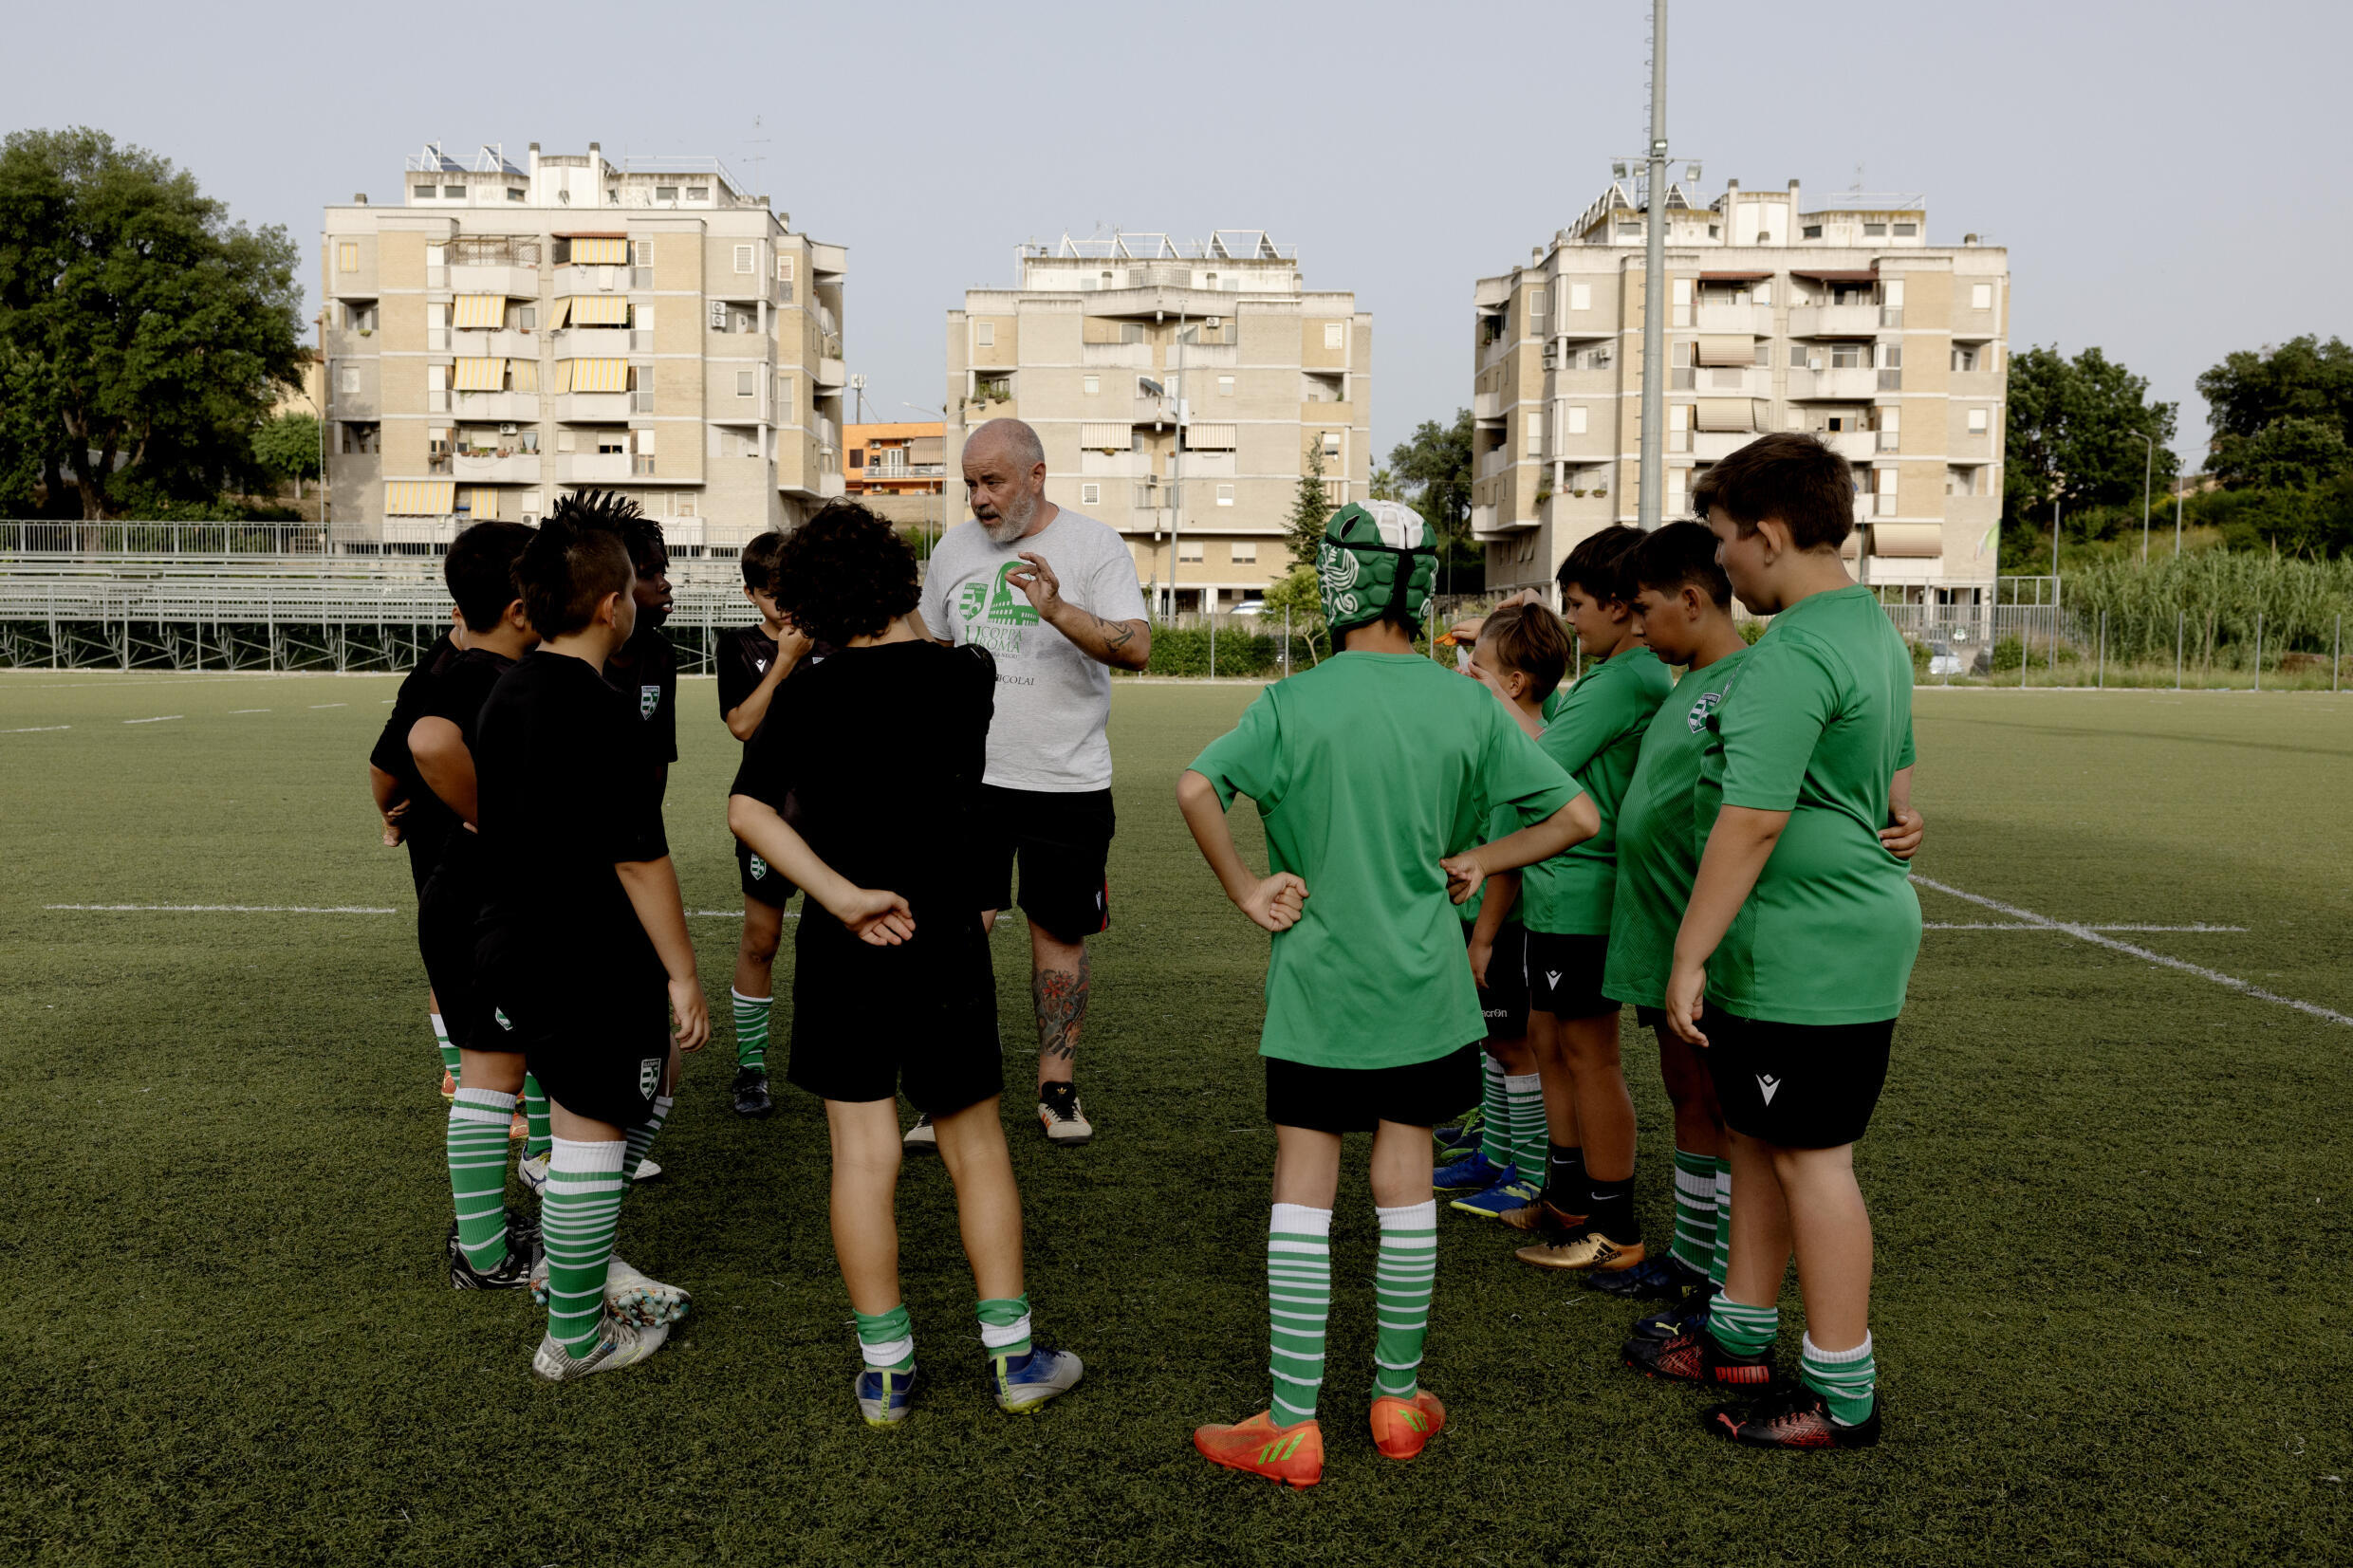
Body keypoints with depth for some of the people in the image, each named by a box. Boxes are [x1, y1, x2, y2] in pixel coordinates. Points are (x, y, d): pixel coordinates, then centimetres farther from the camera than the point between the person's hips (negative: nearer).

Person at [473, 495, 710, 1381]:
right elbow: (638, 858, -21)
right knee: (592, 1132, 4)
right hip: (586, 968, -10)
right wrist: (682, 973, -14)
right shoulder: (601, 715, -21)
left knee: (654, 1081, 23)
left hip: (511, 949, 10)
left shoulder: (506, 693, 8)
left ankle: (571, 1262, 33)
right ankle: (574, 1337, 20)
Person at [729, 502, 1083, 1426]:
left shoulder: (805, 699, -4)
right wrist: (905, 625, 31)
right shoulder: (965, 676, -4)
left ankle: (884, 1368, 17)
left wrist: (841, 895, -19)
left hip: (842, 949, 1)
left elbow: (748, 809, -16)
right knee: (975, 1147, 12)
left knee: (862, 1155, 8)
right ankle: (1012, 1355, 19)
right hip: (945, 942, 0)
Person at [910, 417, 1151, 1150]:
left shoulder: (1094, 545, -4)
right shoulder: (953, 551, 9)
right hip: (969, 779, 3)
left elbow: (1137, 648, -15)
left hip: (1067, 782, -2)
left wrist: (1059, 610, -30)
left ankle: (1057, 1088, 21)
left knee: (1059, 932, 7)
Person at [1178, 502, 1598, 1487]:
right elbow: (1578, 816, -2)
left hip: (1317, 978, -2)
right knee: (1405, 1186, 12)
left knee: (1302, 1194, 5)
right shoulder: (1466, 705, -2)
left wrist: (1245, 891, -12)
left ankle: (1292, 1425, 11)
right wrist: (1481, 859, 8)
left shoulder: (1298, 702, -10)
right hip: (1422, 982, 3)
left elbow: (1196, 787, -24)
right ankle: (1399, 1399, 26)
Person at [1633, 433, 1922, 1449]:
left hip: (1810, 957, -10)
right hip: (1854, 936, 10)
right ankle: (1741, 1339, 33)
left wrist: (1689, 955, -20)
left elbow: (1751, 822, -25)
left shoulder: (1792, 657, -21)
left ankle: (1841, 1394, 16)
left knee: (1810, 1160, 1)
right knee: (1754, 1142, 18)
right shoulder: (1874, 629, 14)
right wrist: (1884, 887, 27)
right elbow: (1900, 792, 21)